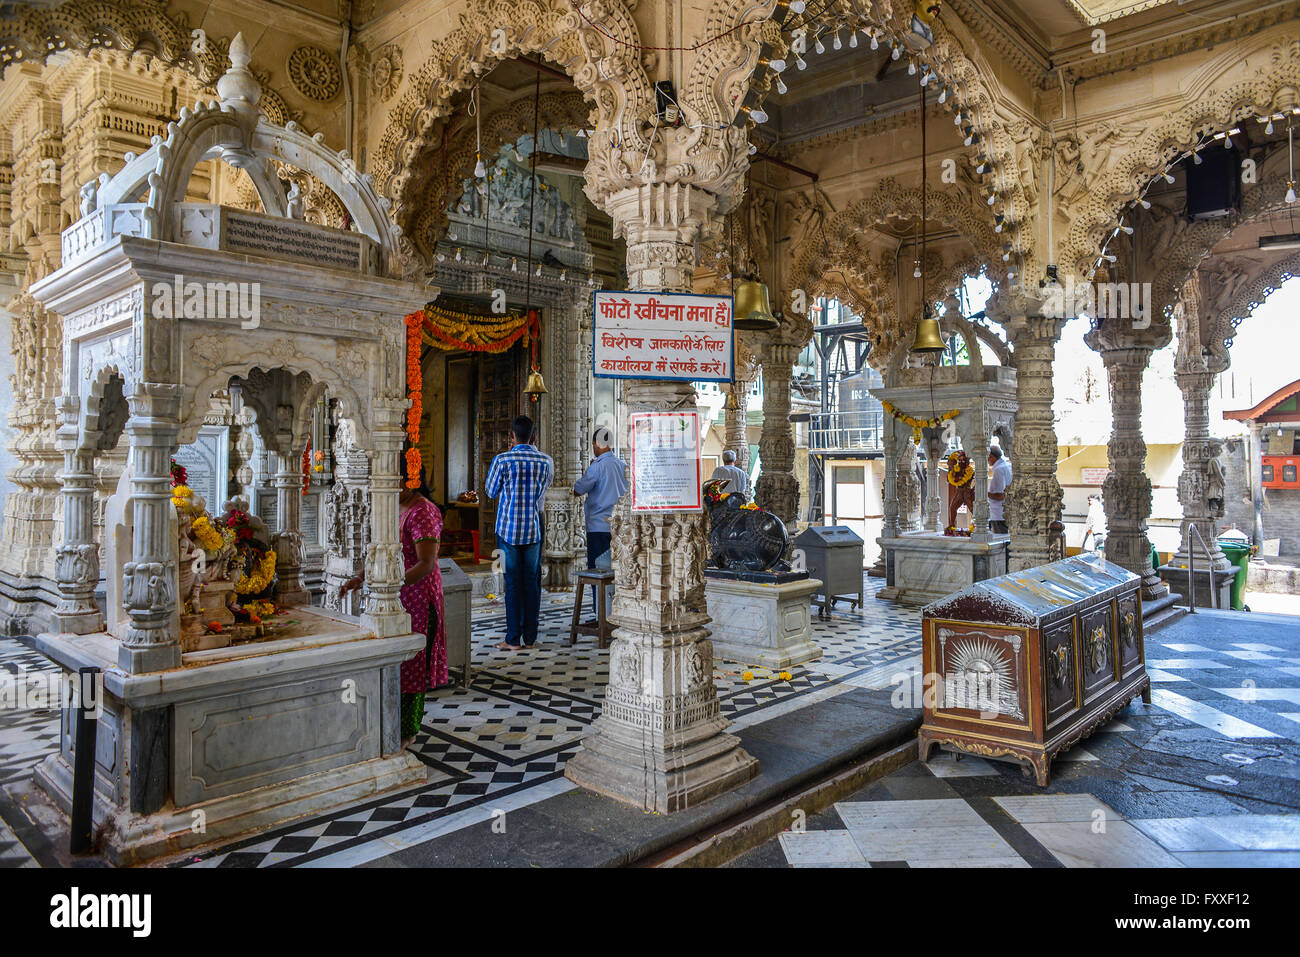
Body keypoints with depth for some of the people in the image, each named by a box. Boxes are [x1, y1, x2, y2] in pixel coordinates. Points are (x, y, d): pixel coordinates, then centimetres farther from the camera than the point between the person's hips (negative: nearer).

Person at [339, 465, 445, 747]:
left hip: (417, 597, -9)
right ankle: (395, 723, 24)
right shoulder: (396, 508, 11)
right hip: (395, 597, 9)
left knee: (410, 663, 1)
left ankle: (407, 731, 13)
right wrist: (359, 579, 6)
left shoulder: (423, 512, -18)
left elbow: (427, 564, -25)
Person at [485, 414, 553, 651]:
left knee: (513, 582, 2)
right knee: (532, 581, 7)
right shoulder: (545, 461, 0)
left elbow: (491, 492, 3)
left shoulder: (502, 460, -9)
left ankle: (513, 638, 4)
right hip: (534, 527, 2)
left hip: (508, 527, -2)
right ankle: (530, 637, 12)